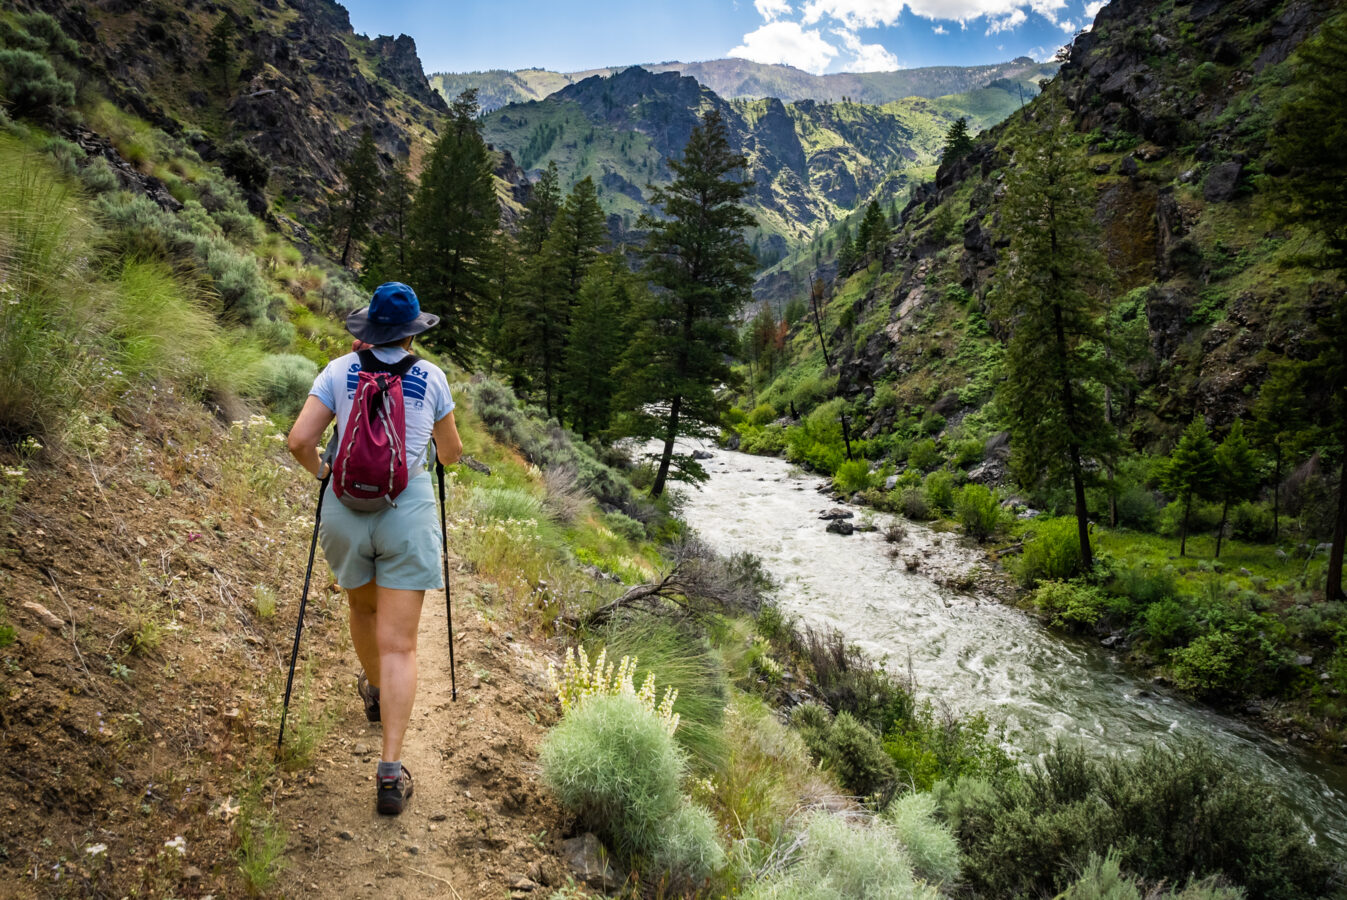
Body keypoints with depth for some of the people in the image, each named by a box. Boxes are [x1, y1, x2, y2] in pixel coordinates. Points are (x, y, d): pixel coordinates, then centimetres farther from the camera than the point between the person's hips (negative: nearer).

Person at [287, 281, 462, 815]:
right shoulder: (431, 378, 2)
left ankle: (375, 691, 54)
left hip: (346, 508, 2)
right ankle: (390, 770, -8)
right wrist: (439, 455, 37)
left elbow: (300, 441, -6)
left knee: (362, 607, 30)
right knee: (399, 645, -2)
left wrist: (319, 471, 15)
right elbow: (452, 452, 13)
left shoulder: (339, 371, 2)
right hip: (408, 510, -2)